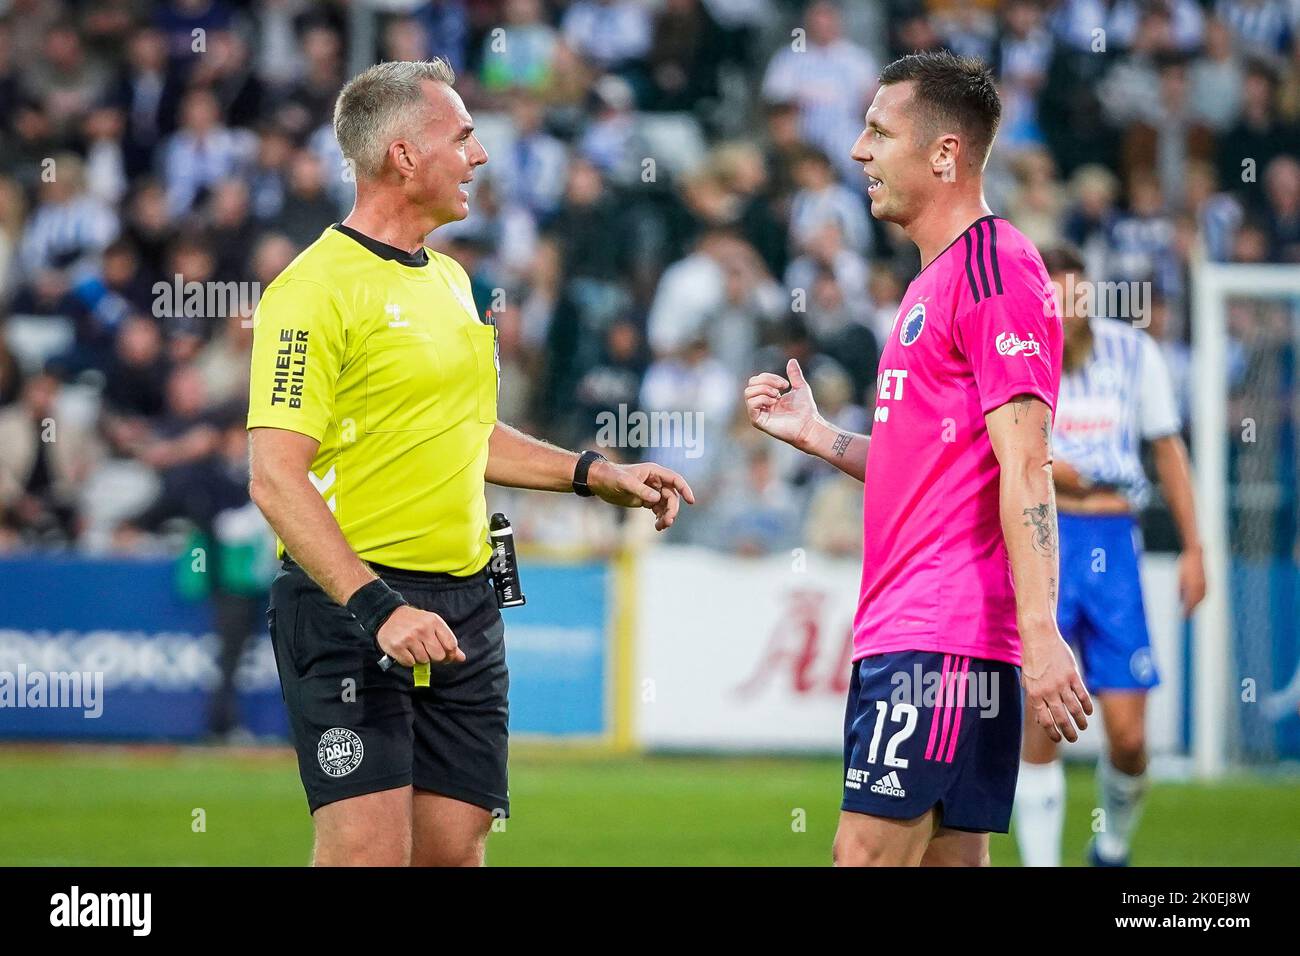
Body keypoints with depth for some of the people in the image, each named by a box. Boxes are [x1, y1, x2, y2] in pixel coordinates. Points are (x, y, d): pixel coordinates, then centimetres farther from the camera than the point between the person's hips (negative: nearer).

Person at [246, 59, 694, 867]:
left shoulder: (448, 279, 15)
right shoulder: (316, 290, -12)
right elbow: (277, 479, -18)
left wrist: (596, 475, 22)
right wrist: (378, 608, -26)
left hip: (465, 607, 8)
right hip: (351, 605, -8)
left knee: (455, 846, 5)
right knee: (368, 851, -14)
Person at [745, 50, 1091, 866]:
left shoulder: (995, 267, -10)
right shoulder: (937, 279, 21)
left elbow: (1025, 468, -18)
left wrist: (1040, 635, -25)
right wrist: (813, 435, 18)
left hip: (940, 639, -10)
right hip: (903, 634, 10)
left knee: (866, 854, -14)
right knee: (952, 859, 8)